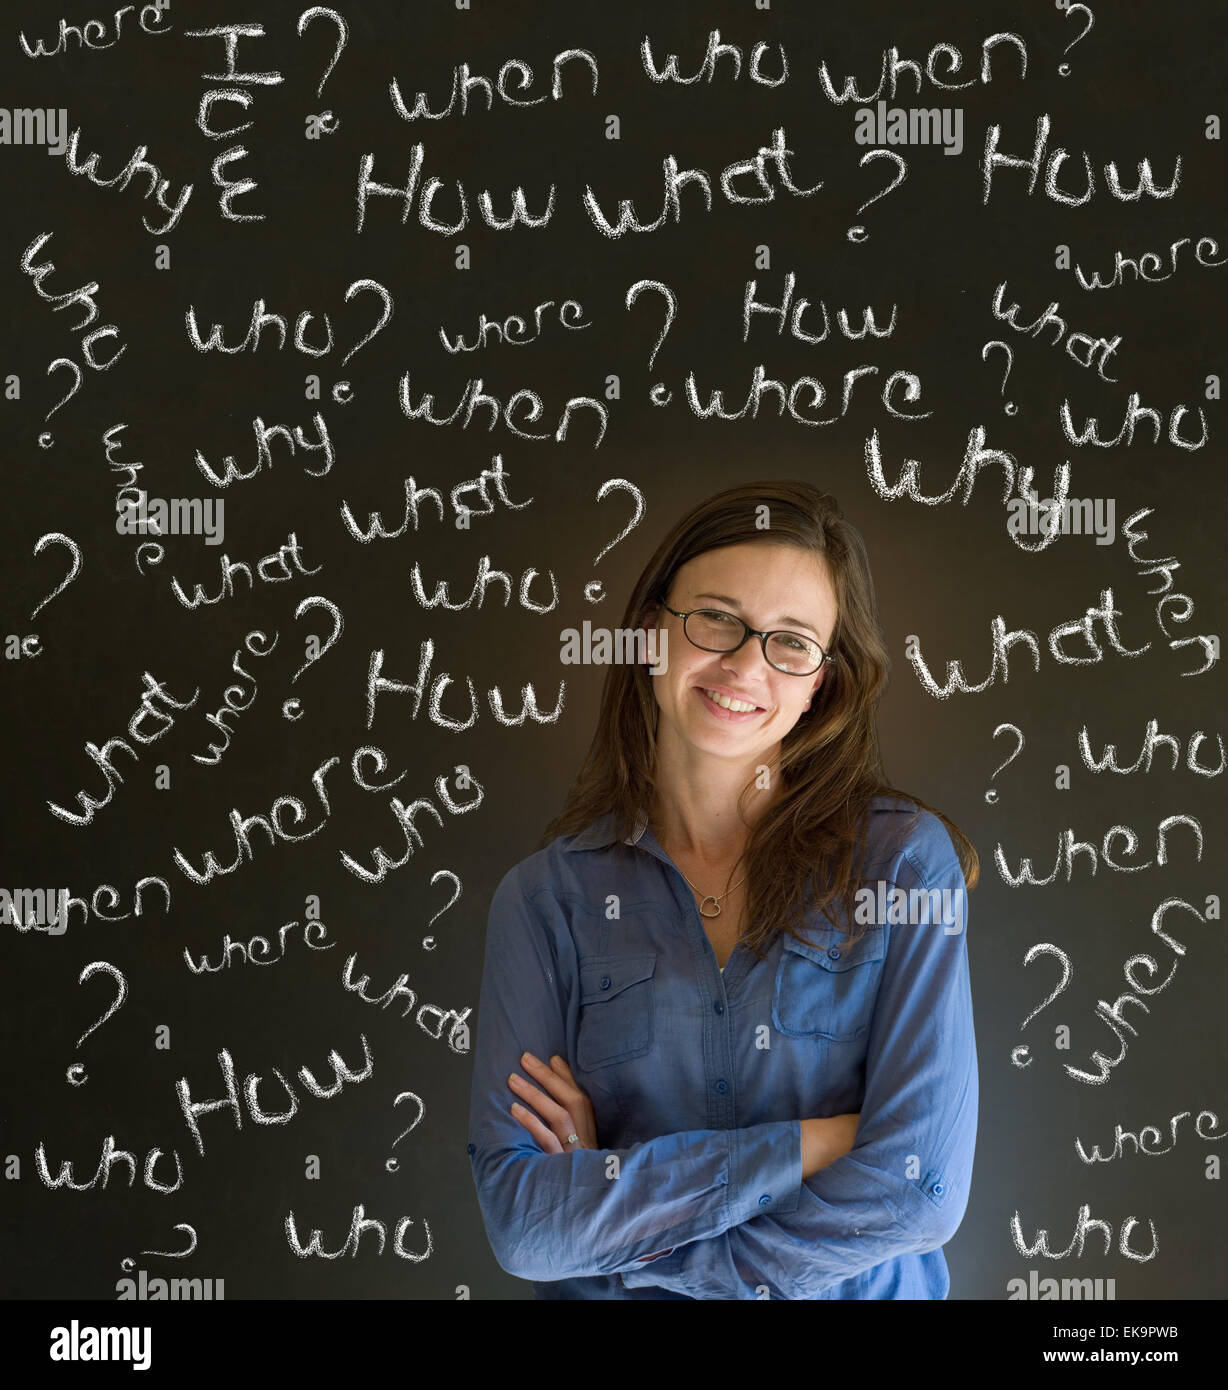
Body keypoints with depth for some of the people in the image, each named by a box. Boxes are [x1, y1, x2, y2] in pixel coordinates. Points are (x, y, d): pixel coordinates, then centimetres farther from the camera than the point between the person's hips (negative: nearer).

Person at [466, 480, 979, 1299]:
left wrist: (620, 1234, -10)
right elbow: (521, 1219, -11)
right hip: (611, 1294, 1)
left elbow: (919, 1194, -13)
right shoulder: (546, 897, -5)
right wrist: (807, 1146, -16)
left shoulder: (904, 857, -7)